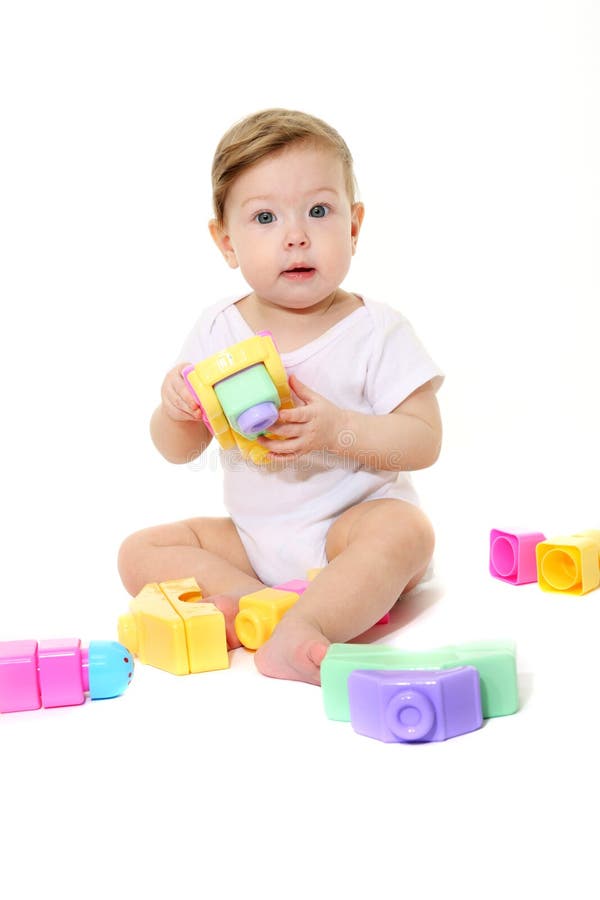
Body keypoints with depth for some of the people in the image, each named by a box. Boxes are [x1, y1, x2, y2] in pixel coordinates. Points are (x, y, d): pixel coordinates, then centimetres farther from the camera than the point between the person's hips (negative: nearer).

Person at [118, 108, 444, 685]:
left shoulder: (376, 330, -8)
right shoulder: (217, 331, 0)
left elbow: (425, 441, -11)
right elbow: (178, 450, 5)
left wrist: (338, 429, -26)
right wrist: (176, 409, -19)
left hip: (353, 520, -4)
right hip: (253, 539, 4)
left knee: (404, 530, -34)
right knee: (140, 551, -10)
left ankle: (300, 629, -47)